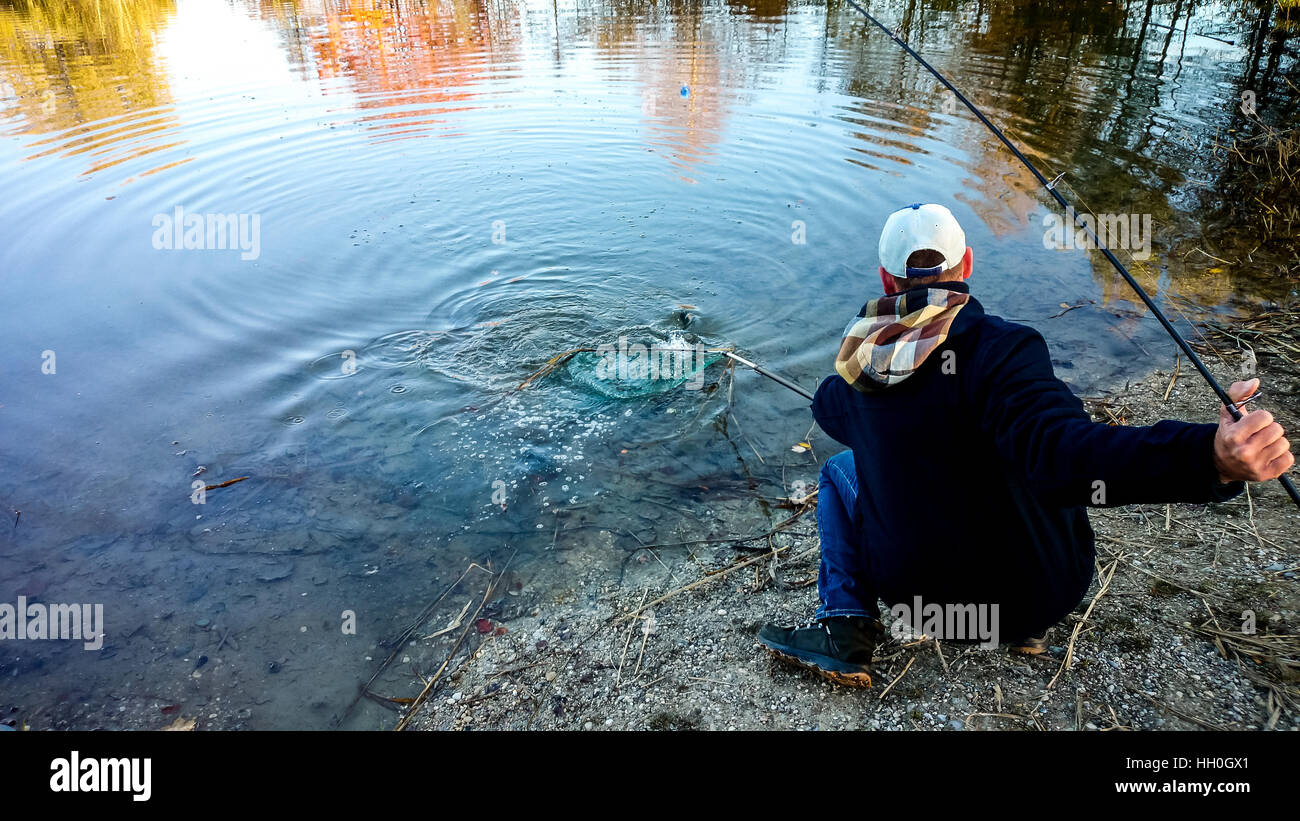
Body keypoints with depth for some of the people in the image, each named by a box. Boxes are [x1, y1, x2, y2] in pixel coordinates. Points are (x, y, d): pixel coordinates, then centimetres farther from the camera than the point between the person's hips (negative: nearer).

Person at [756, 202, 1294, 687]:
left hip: (912, 593, 1)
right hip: (1035, 595, -1)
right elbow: (1063, 455, -38)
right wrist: (1209, 458, -47)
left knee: (841, 468, 24)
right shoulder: (998, 347, -23)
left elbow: (831, 406, 17)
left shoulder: (856, 369, -7)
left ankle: (845, 628, 10)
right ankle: (1023, 624, 27)